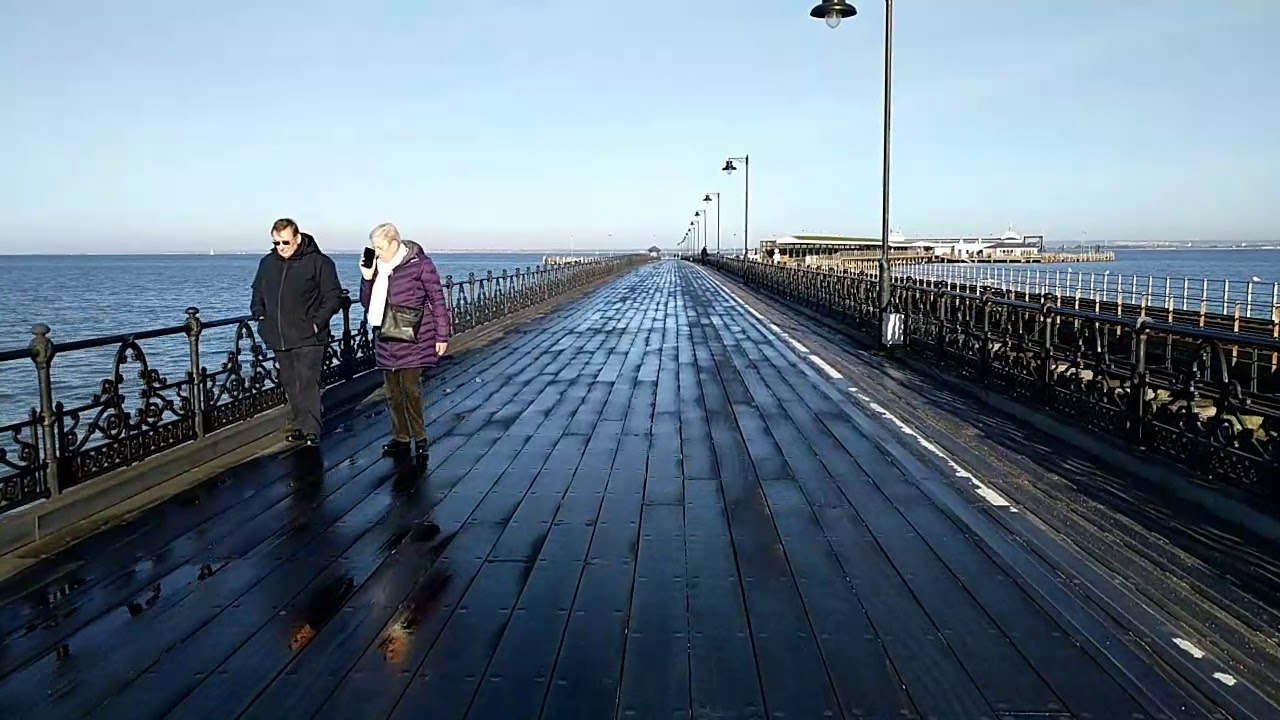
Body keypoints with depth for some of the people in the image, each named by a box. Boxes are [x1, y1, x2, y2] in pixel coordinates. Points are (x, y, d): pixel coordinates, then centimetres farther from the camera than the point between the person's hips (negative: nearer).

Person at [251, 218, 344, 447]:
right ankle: (298, 426, 20)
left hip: (308, 338, -6)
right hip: (279, 338, 6)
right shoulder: (268, 263, 12)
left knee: (307, 384, -11)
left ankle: (311, 430, -8)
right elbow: (257, 294, 26)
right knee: (290, 386, 11)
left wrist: (317, 322, -13)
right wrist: (260, 316, 9)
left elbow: (333, 296, -5)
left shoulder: (319, 262, -6)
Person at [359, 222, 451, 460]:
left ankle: (420, 437, 4)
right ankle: (401, 437, 21)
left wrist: (442, 335, -7)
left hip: (413, 339, -6)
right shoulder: (378, 266, 9)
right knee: (393, 391, 9)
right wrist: (367, 277, -4)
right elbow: (367, 303, 13)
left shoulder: (419, 264, -9)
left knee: (410, 387, -10)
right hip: (387, 339, 6)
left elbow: (437, 299, -6)